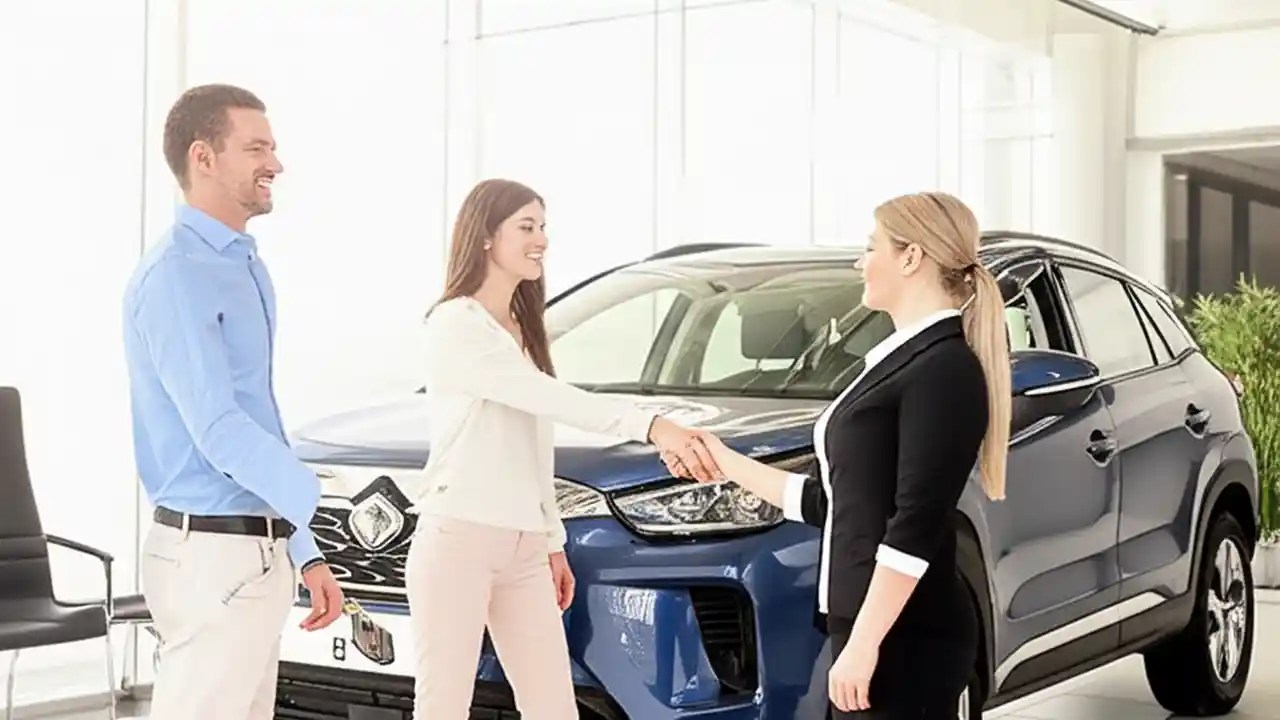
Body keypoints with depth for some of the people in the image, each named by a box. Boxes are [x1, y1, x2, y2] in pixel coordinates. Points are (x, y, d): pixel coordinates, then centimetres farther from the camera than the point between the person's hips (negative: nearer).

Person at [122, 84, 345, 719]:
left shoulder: (248, 267, 16)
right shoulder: (175, 275, -14)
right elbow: (218, 432, -21)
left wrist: (303, 552, 18)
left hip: (257, 553, 9)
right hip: (213, 557, -9)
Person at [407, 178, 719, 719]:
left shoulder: (522, 329, 18)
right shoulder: (454, 324, -9)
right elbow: (549, 399, -21)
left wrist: (552, 541, 18)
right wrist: (649, 425, -30)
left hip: (523, 548, 8)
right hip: (457, 539, -8)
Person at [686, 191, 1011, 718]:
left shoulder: (943, 368, -13)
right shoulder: (902, 361, 15)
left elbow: (914, 527, -20)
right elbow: (833, 504, 18)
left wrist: (864, 642, -21)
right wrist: (728, 464, 24)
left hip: (905, 636, -9)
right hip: (874, 627, 9)